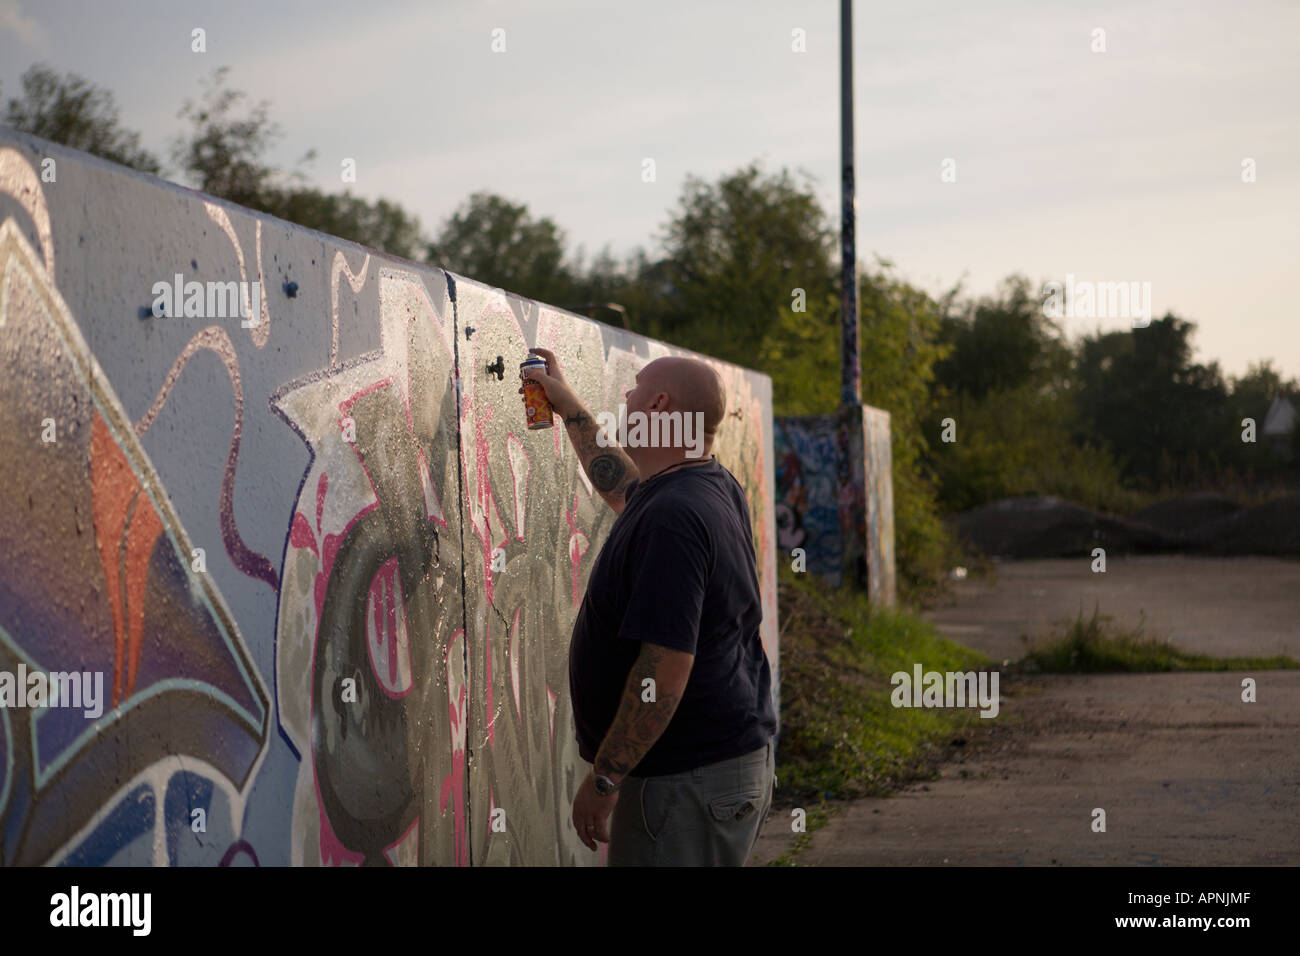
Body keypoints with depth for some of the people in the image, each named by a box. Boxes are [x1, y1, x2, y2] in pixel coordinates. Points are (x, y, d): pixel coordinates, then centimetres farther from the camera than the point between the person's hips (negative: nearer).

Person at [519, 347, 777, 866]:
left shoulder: (672, 516, -22)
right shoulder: (719, 490, 10)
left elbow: (667, 667, -27)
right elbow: (624, 487, 34)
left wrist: (603, 779, -22)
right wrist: (568, 405, 40)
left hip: (686, 779, -10)